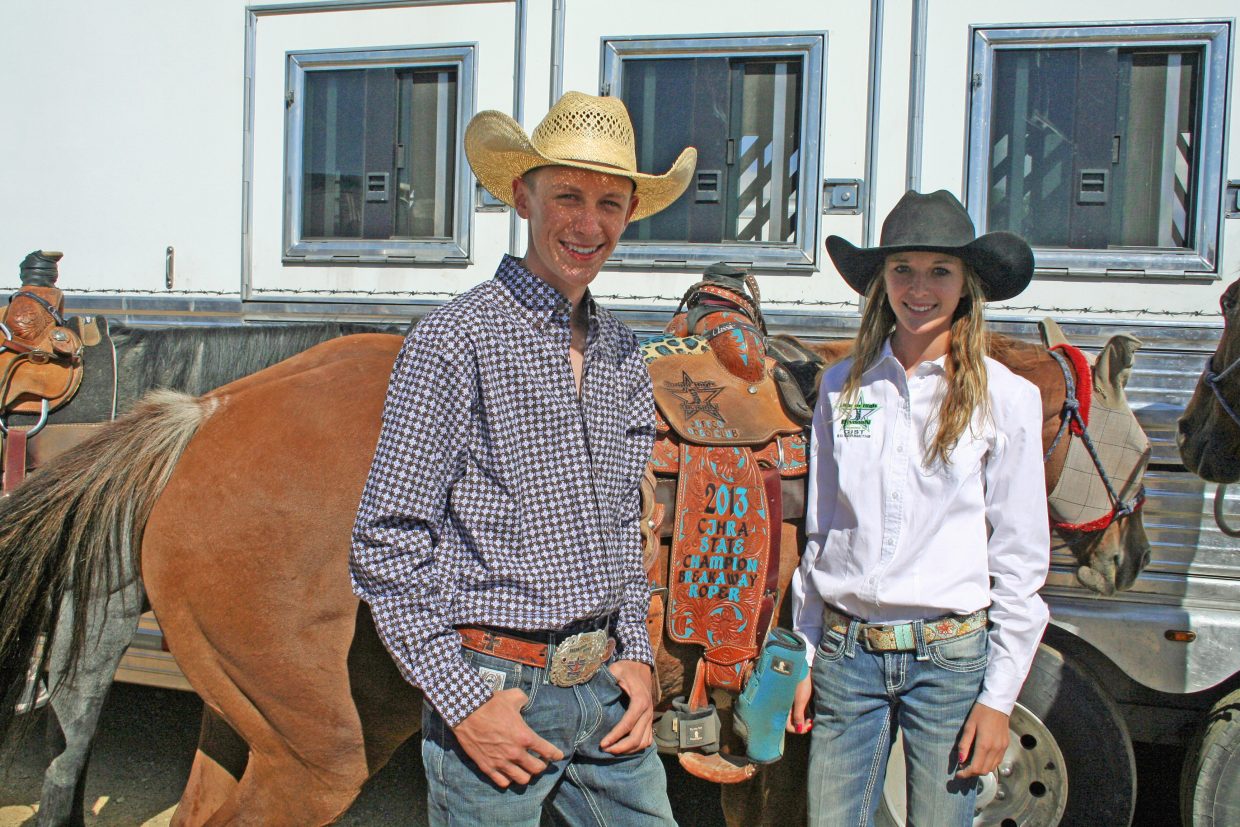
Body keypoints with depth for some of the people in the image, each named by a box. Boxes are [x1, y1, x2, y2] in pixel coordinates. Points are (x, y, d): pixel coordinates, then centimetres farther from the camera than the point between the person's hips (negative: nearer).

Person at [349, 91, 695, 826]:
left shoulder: (622, 352, 8)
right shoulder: (457, 341, -13)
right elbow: (386, 546, -14)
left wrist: (637, 656, 7)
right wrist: (461, 701, -15)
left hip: (607, 687, 6)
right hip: (498, 688, -6)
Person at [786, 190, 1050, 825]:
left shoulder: (1006, 398, -3)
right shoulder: (843, 387, 5)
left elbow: (1020, 560, -1)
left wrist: (999, 696, -3)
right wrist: (804, 658, 10)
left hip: (950, 654, -2)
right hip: (846, 652, 2)